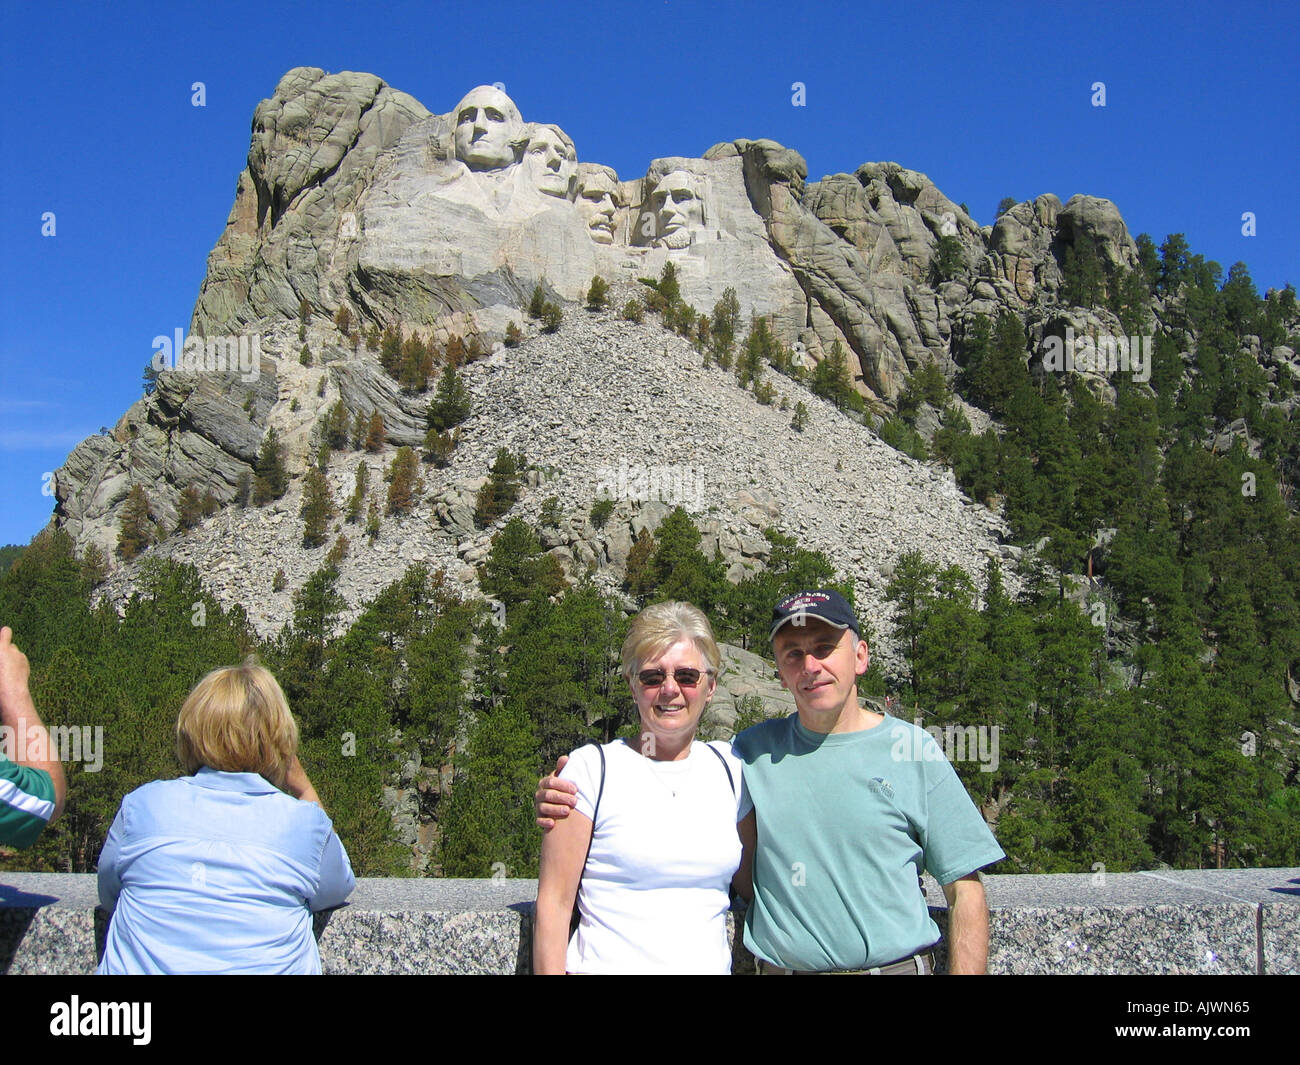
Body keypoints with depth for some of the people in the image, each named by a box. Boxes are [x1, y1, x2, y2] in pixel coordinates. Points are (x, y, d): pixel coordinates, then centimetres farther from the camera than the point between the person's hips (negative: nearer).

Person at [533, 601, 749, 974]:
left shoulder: (729, 769, 4)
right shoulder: (592, 768, -8)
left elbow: (752, 886, 12)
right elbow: (554, 903, -10)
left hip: (711, 964, 4)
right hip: (607, 965, -4)